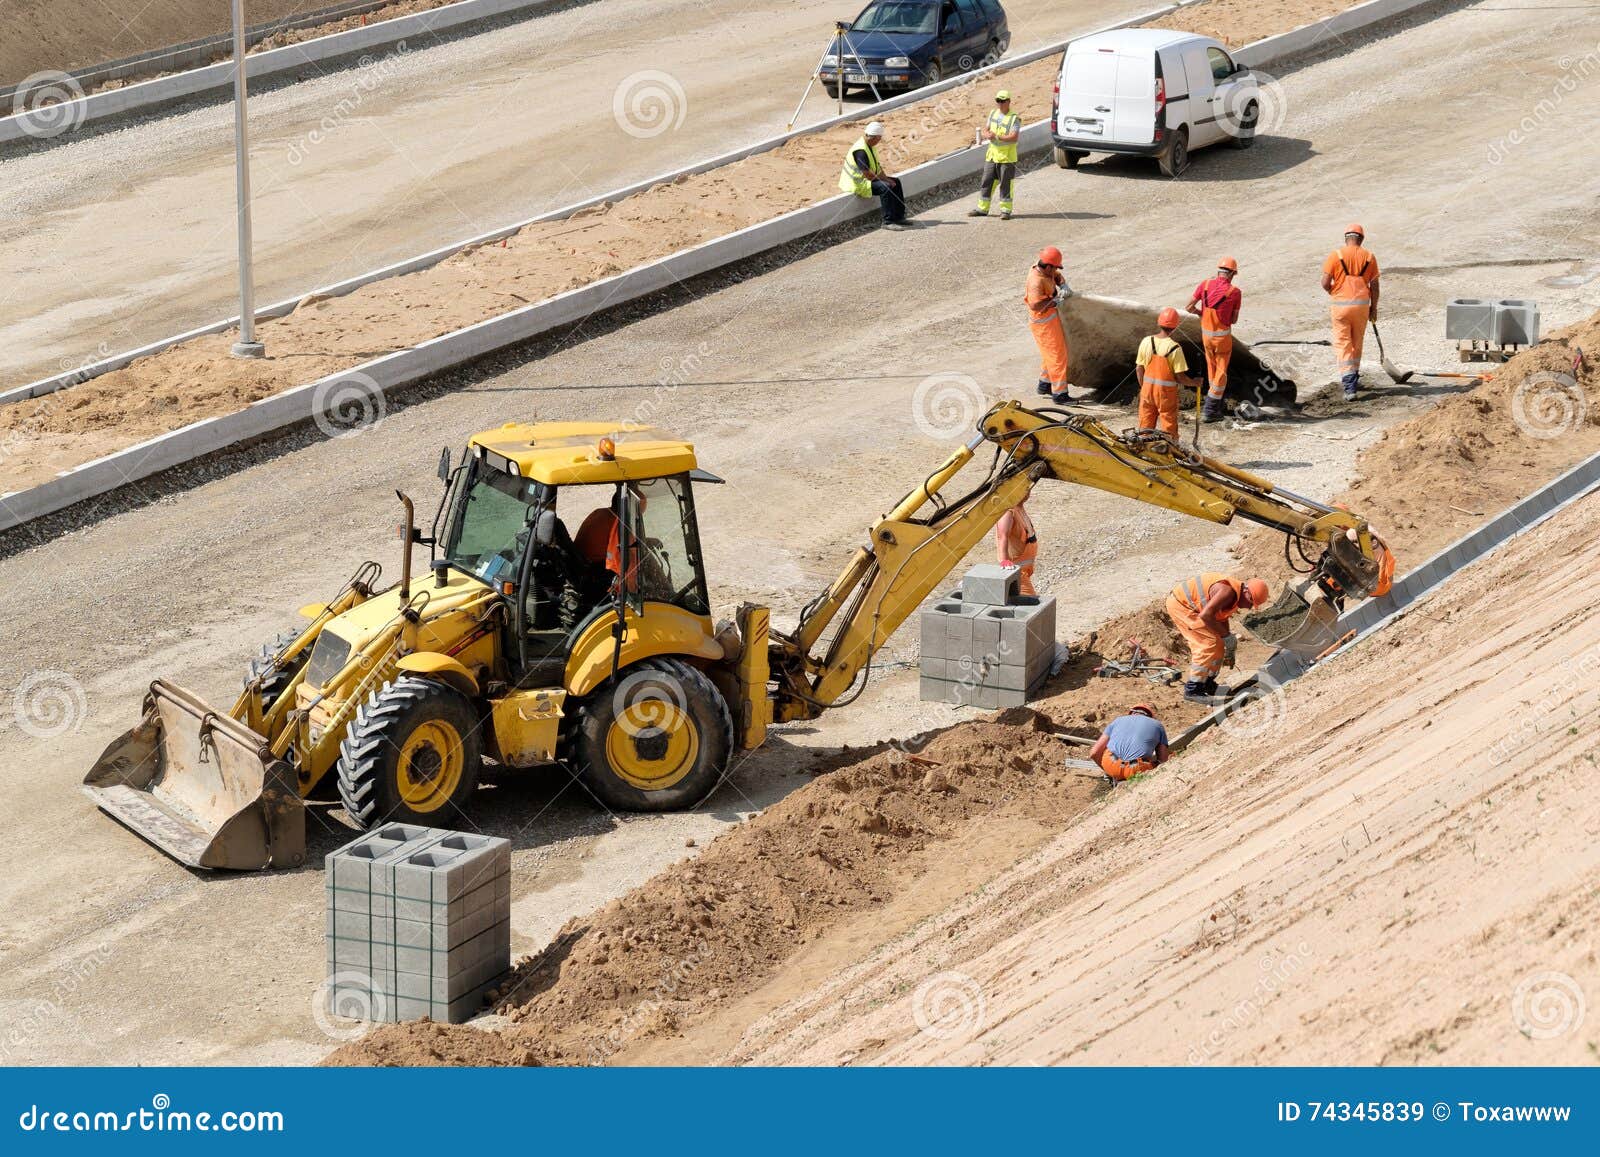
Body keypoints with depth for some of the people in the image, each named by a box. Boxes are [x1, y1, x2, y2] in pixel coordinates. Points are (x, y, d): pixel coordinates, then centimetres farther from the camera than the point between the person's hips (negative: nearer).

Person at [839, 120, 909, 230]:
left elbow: (877, 165, 13)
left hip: (868, 178, 11)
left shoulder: (870, 146, 7)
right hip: (857, 184, -11)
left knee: (895, 182, 9)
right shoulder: (860, 150, -27)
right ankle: (888, 222, -21)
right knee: (885, 187, -28)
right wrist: (884, 180, -16)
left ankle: (899, 217, 13)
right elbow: (867, 174, -29)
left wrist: (886, 178, -2)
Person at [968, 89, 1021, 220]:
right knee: (987, 182, 9)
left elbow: (1014, 137, -20)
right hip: (992, 154, 6)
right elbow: (985, 130, 14)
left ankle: (1005, 210, 7)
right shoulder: (993, 114, 10)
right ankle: (982, 208, 17)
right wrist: (987, 135, -10)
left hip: (1007, 156, -6)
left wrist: (997, 137, -25)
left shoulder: (1014, 118, -11)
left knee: (1006, 184, -1)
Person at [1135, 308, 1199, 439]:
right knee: (1168, 427, 11)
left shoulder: (1146, 342, -8)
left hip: (1148, 389, 4)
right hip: (1167, 392, -4)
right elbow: (1180, 377, -17)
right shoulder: (1175, 348, -20)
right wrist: (1195, 383, 2)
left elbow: (1139, 369, 1)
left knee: (1146, 427, 16)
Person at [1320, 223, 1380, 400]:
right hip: (1361, 304, 2)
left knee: (1342, 344, -1)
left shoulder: (1336, 255, -5)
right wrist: (1373, 308, 14)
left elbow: (1325, 283, -8)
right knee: (1357, 343, 19)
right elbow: (1374, 286, 3)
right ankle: (1354, 379, 32)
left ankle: (1349, 386, -12)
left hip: (1340, 304, -2)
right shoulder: (1369, 257, 1)